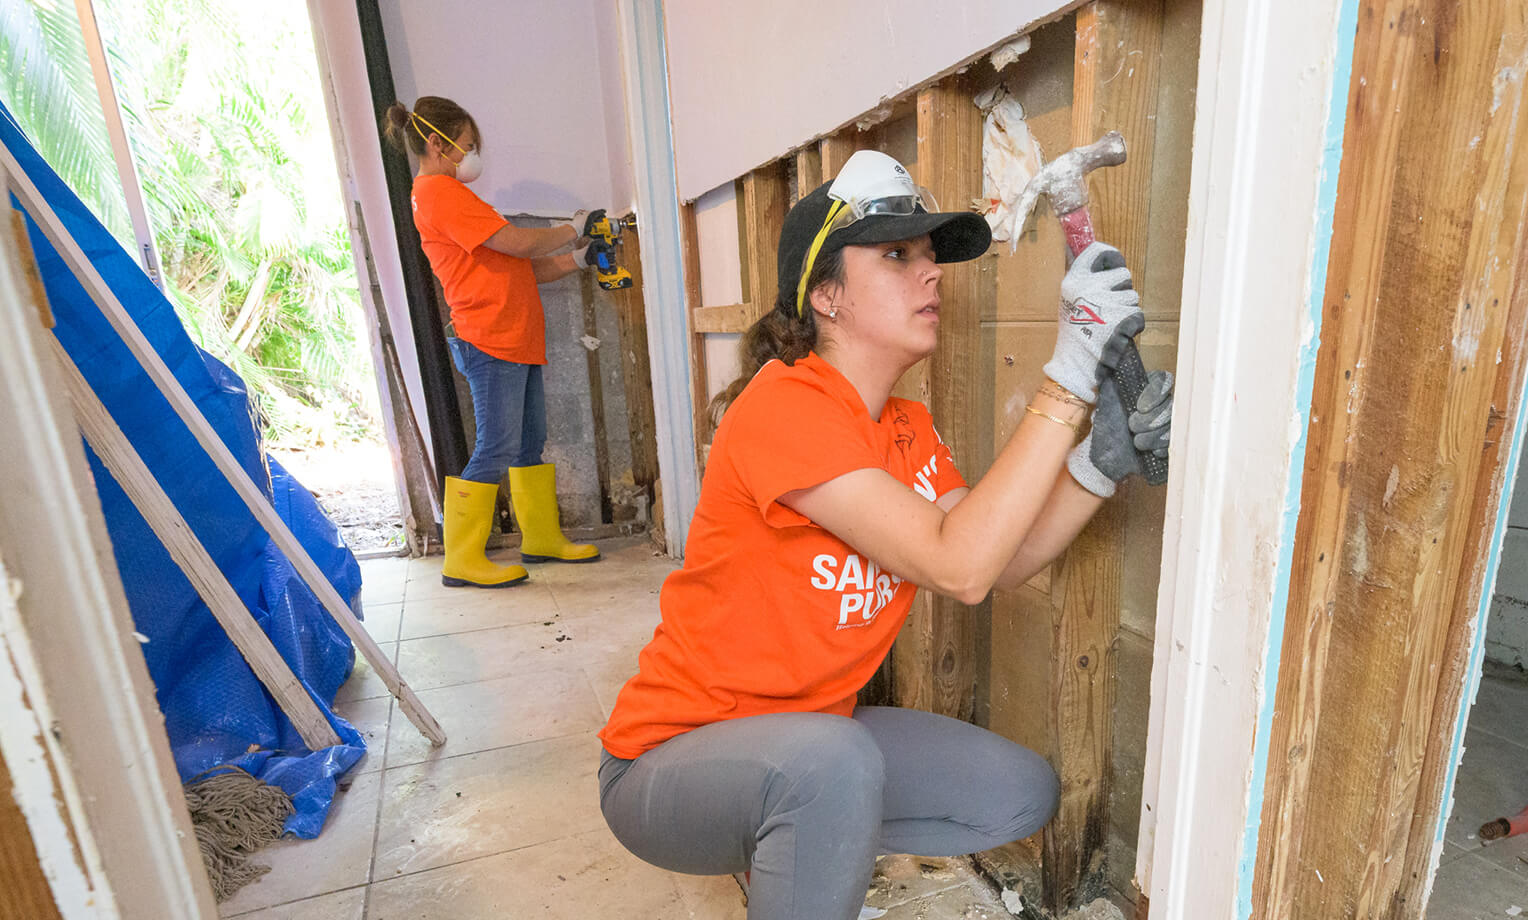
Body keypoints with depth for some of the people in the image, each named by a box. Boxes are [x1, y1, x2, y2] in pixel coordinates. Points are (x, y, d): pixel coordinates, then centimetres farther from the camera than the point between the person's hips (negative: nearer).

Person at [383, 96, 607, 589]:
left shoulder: (449, 194, 24)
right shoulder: (439, 192, -8)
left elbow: (517, 269, 18)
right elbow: (517, 243, -16)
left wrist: (578, 259, 10)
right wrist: (573, 228, 1)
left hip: (516, 340, 10)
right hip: (490, 341, -10)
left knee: (531, 442, 12)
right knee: (496, 447, -8)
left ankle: (542, 538, 23)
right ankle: (462, 561, 3)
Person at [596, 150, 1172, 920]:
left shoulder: (909, 428, 1)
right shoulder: (781, 405, -26)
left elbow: (1001, 563, -5)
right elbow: (959, 567, -31)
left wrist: (1103, 460, -18)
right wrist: (1070, 374, -30)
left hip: (805, 750, 8)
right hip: (670, 759, -7)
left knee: (1022, 794, 4)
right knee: (835, 762, -37)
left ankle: (785, 845, 16)